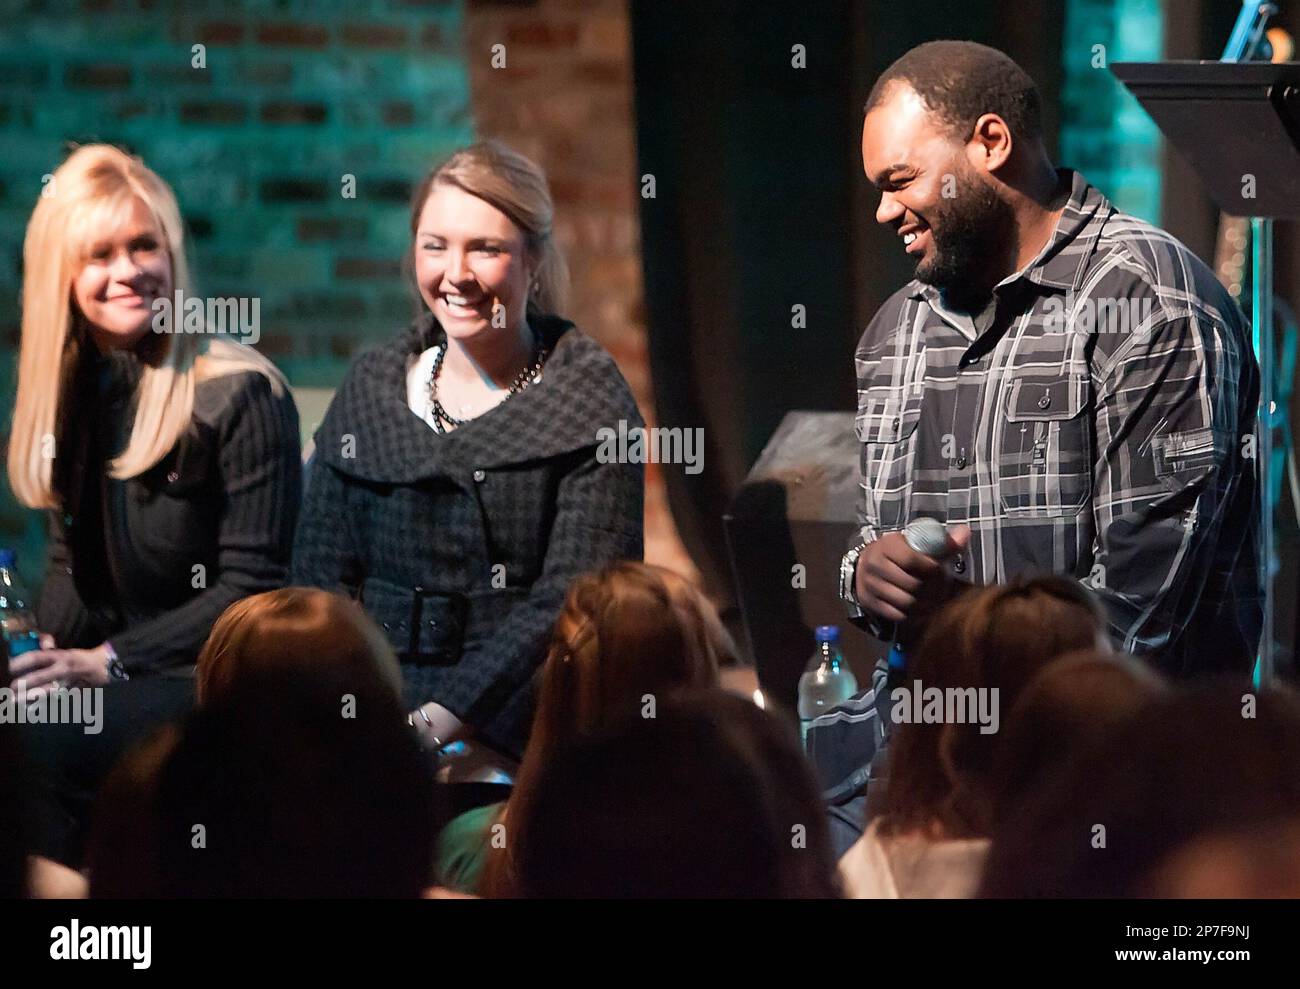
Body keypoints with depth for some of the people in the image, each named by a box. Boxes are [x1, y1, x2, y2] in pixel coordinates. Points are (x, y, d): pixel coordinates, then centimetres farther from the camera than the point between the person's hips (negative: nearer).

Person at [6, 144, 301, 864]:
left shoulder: (239, 393, -10)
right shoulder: (74, 387, 11)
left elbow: (253, 586, -13)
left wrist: (108, 662, -18)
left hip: (211, 678, -6)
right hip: (111, 668, 6)